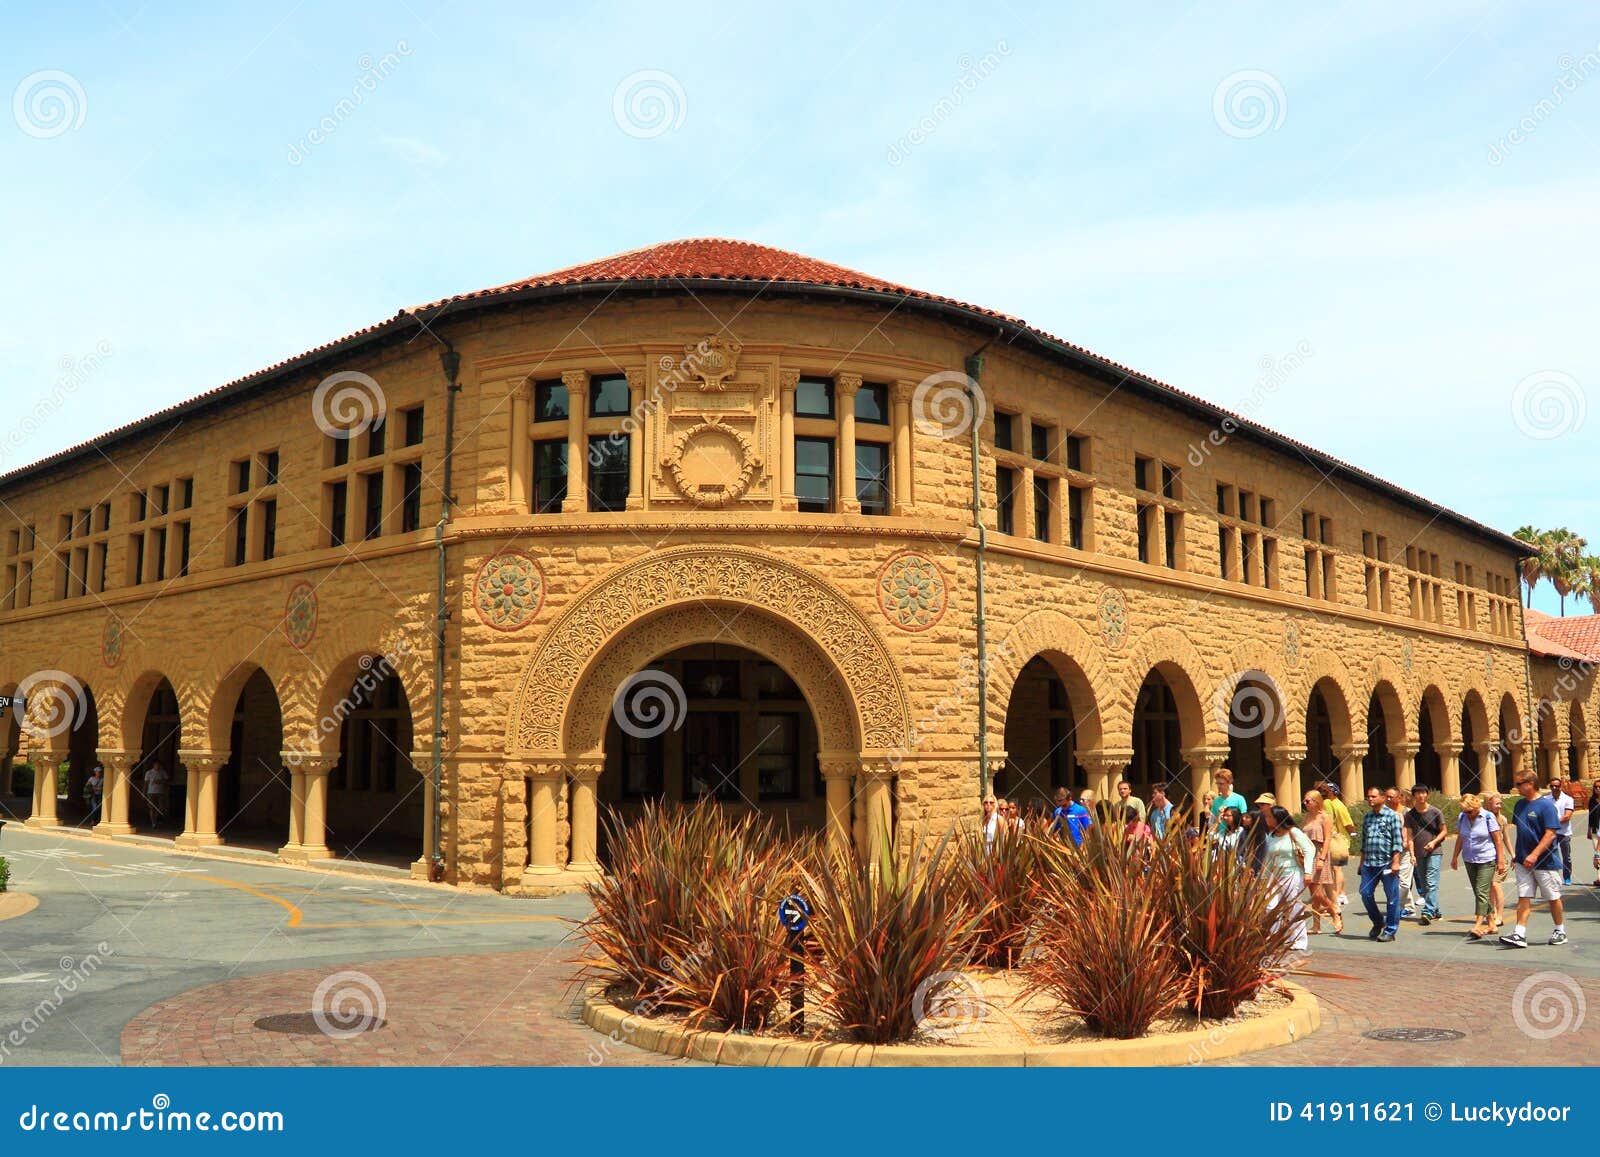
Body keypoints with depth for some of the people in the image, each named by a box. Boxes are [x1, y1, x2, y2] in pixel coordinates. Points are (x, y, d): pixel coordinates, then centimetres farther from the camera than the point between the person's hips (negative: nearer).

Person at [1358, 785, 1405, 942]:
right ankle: (1378, 922, 24)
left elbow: (1397, 841, -7)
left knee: (1392, 897, 1)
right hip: (1369, 864, 5)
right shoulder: (1366, 817, 14)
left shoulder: (1392, 815, -3)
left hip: (1387, 863, -5)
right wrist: (1362, 862, 17)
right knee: (1365, 893, 3)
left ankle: (1390, 931, 10)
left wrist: (1395, 862, -14)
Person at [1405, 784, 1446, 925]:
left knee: (1431, 884, -14)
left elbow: (1443, 831, 5)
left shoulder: (1435, 812, -1)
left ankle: (1428, 913, -21)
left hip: (1434, 852, -4)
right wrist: (1412, 854, -7)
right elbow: (1409, 836, 3)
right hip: (1418, 854, 4)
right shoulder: (1410, 815, 6)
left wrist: (1434, 842, -13)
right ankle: (1435, 911, 23)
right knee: (1423, 886, 10)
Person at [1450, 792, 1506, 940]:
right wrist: (1455, 857, 18)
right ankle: (1490, 923, 19)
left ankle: (1478, 926, -20)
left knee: (1481, 892, -13)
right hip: (1470, 860, 6)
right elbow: (1460, 838, 16)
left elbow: (1498, 840, -6)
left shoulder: (1488, 817, -9)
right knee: (1478, 893, 9)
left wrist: (1500, 860, -7)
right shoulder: (1462, 818, 5)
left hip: (1487, 860, -6)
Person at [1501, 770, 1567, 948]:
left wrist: (1534, 855, -25)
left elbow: (1551, 834, -19)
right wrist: (1519, 855, 15)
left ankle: (1560, 931, 25)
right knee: (1523, 898, 0)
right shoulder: (1520, 805, 8)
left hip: (1546, 861, -6)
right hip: (1524, 861, 6)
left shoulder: (1546, 805, -14)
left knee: (1553, 898, 9)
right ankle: (1519, 934, -3)